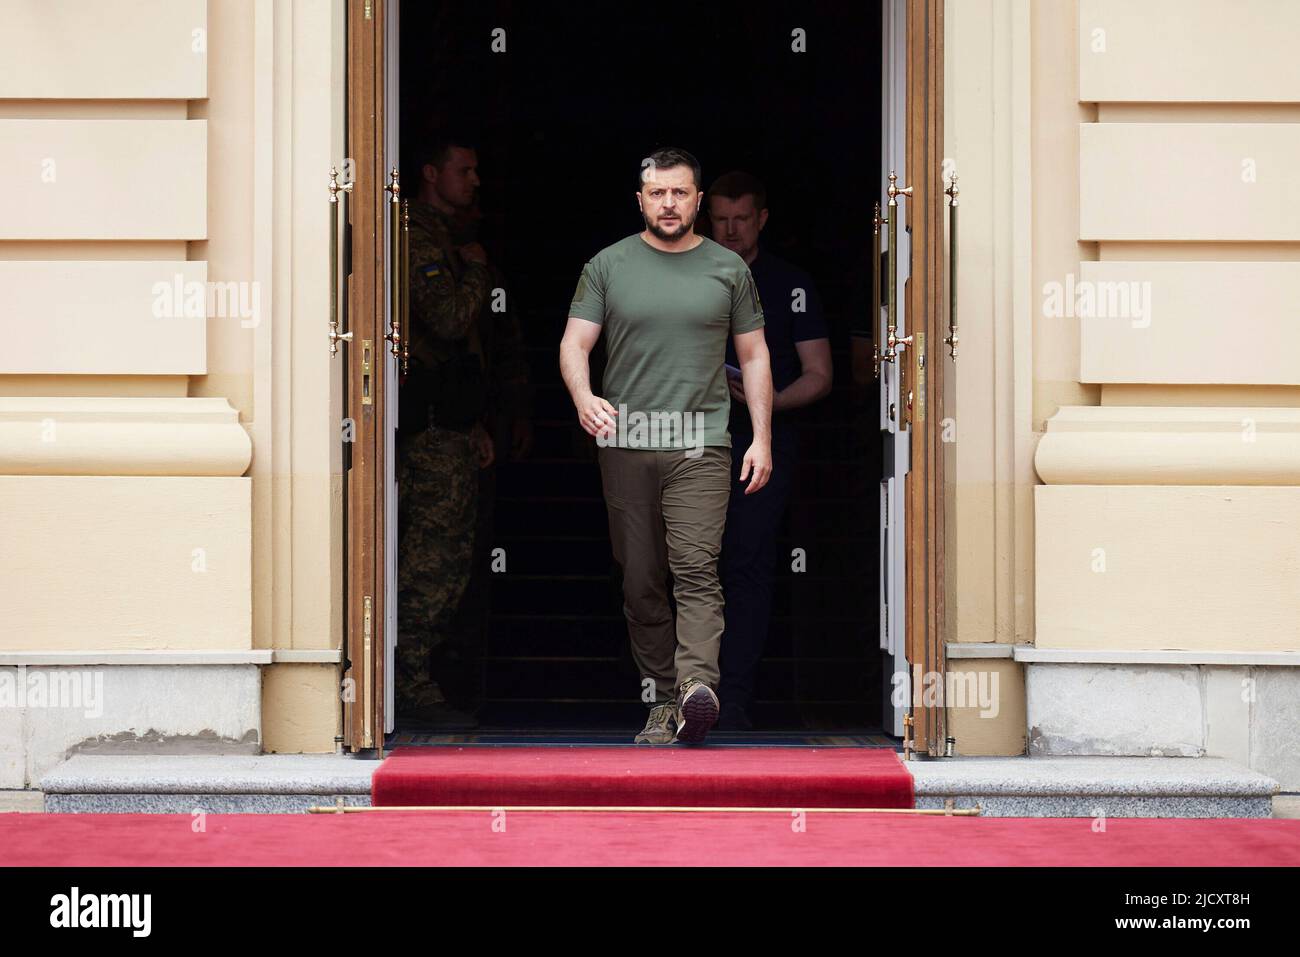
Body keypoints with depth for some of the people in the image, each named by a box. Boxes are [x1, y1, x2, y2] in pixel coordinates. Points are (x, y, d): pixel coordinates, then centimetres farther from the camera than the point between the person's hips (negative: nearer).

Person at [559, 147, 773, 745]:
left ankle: (697, 684, -30)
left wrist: (761, 438, 6)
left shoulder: (728, 269, 10)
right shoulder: (608, 267, 8)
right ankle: (661, 698, 11)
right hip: (625, 444, 1)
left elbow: (753, 356, 14)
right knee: (641, 582, 4)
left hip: (701, 447, -1)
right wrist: (583, 398, -17)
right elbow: (575, 343, 4)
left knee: (696, 567, -18)